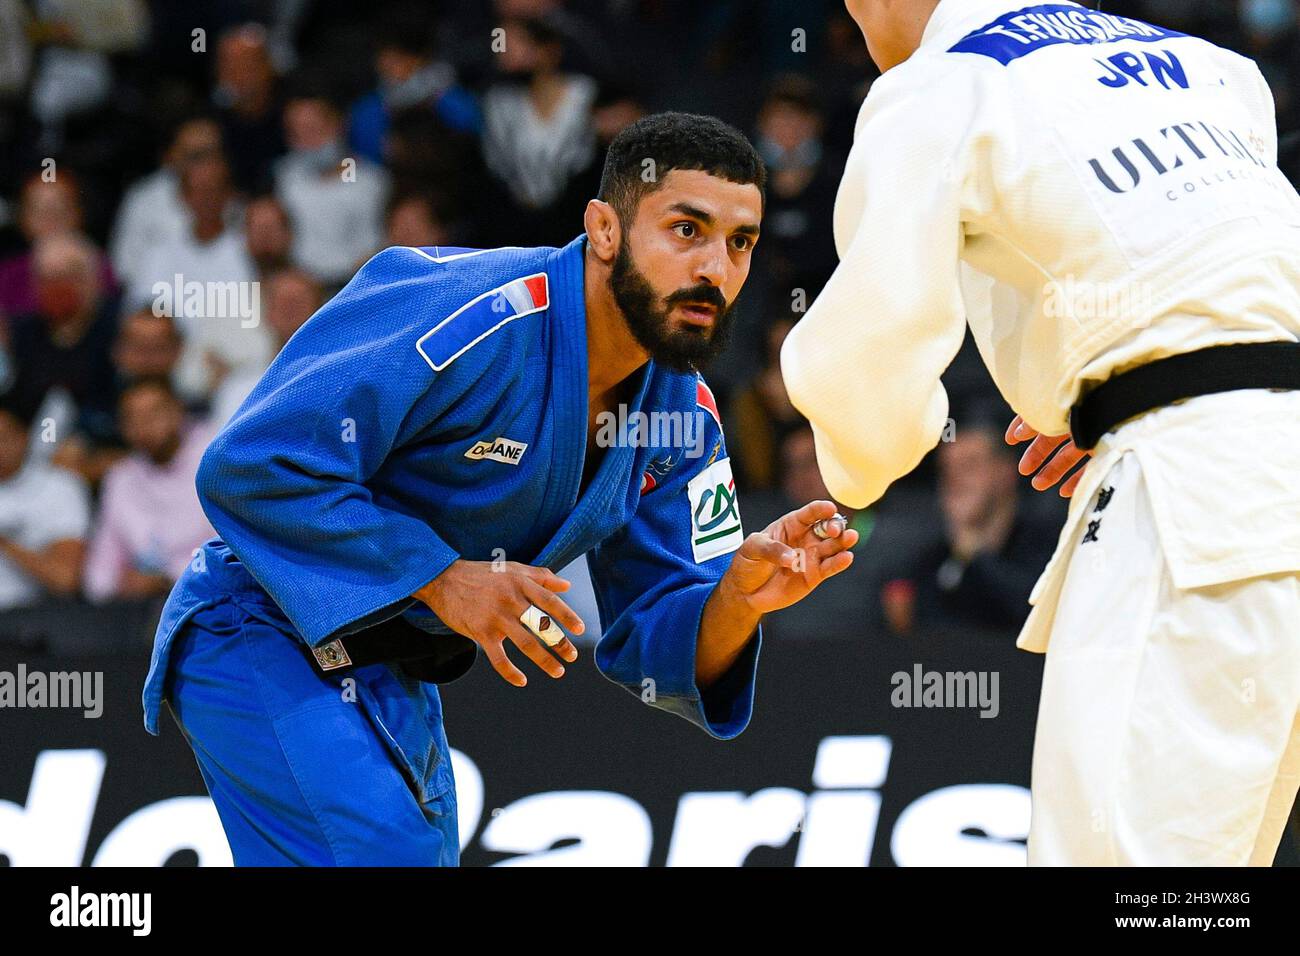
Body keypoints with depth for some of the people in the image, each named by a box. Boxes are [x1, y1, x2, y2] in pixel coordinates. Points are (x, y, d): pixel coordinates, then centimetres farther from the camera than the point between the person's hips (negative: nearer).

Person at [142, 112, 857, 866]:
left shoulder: (685, 413, -1)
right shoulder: (465, 319, -26)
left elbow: (648, 643, -1)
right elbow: (251, 466, -29)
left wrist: (737, 600, -23)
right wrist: (439, 577, -28)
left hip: (402, 687, 8)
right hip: (264, 647, -8)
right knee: (384, 856, -25)